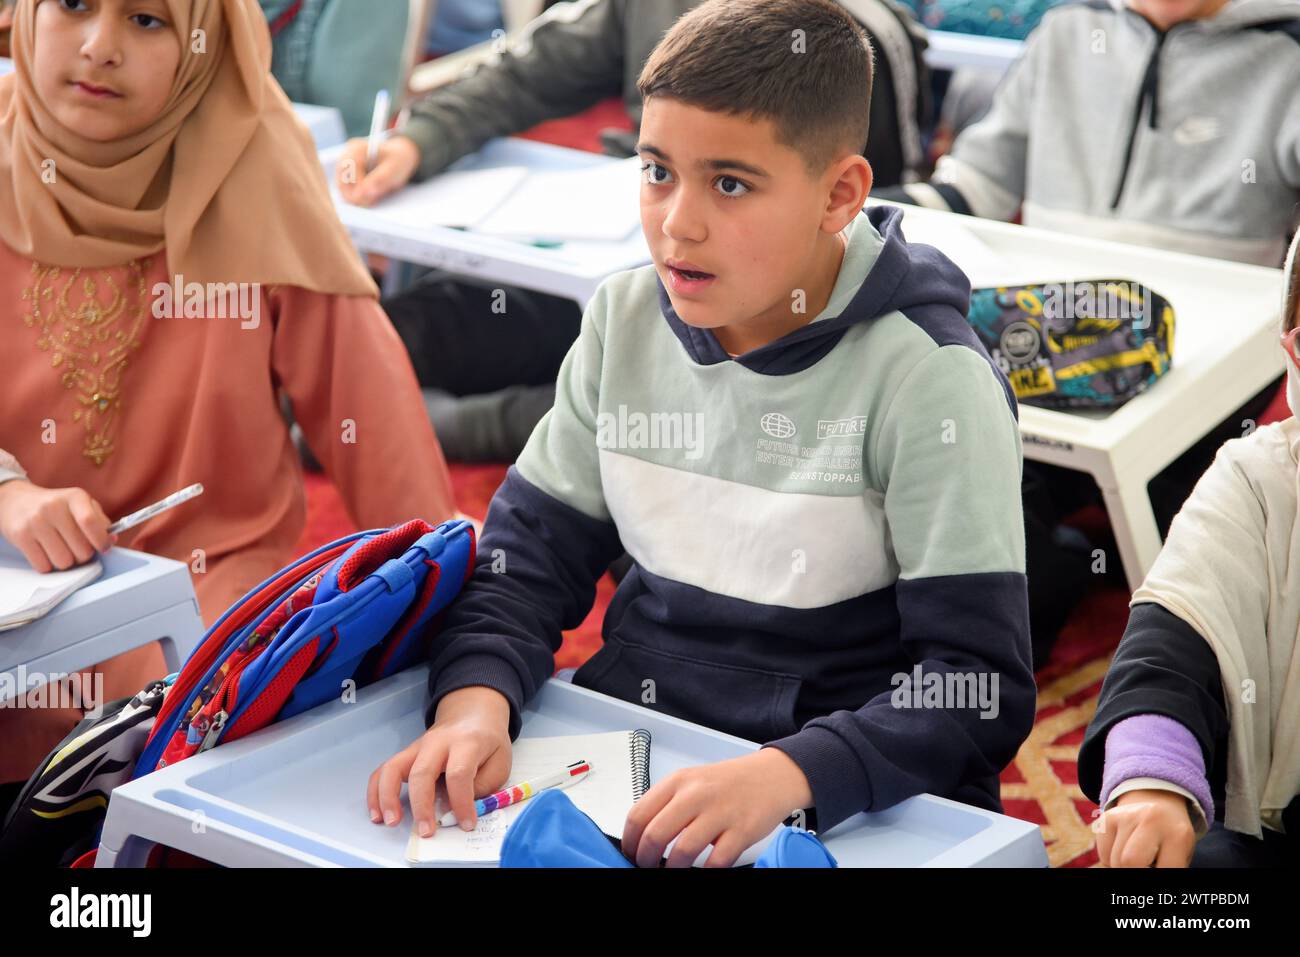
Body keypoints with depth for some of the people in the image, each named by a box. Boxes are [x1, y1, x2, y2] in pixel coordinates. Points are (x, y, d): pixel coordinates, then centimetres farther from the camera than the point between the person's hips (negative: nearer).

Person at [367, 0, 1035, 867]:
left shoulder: (928, 378, -13)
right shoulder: (627, 321, 3)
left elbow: (979, 689, -16)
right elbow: (526, 560, 6)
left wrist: (787, 774, -32)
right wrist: (475, 697, -14)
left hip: (844, 797, -4)